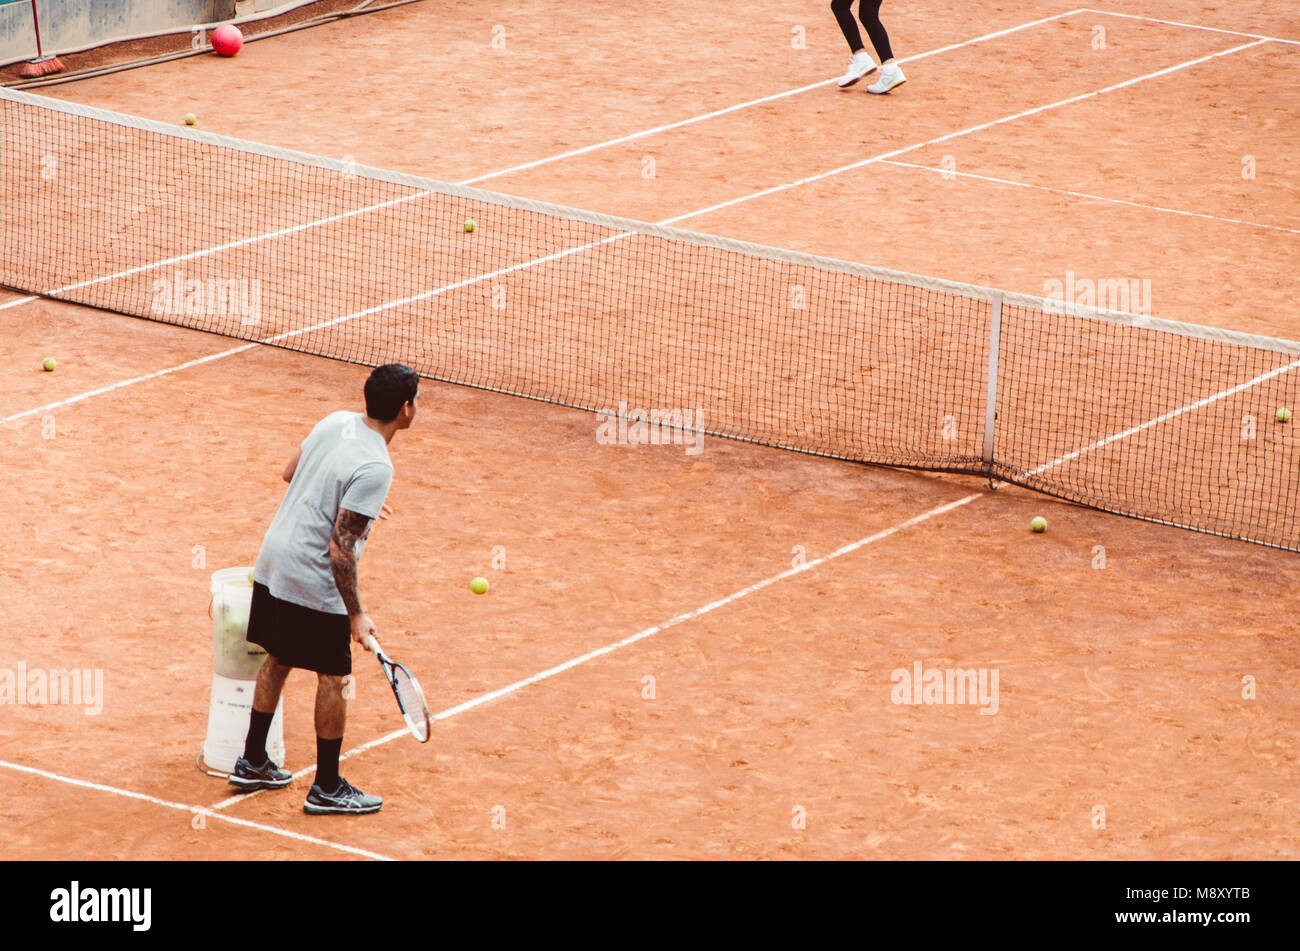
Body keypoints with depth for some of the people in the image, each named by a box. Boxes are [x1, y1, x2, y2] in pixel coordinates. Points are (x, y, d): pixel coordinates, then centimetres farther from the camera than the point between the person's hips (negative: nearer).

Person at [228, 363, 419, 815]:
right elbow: (341, 548, -24)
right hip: (313, 583, -8)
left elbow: (291, 472, 16)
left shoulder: (335, 421, 0)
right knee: (334, 679, 5)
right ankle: (327, 788, 15)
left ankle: (252, 762, 33)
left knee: (277, 659, 22)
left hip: (271, 564, 8)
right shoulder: (375, 469, -24)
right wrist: (356, 614, -16)